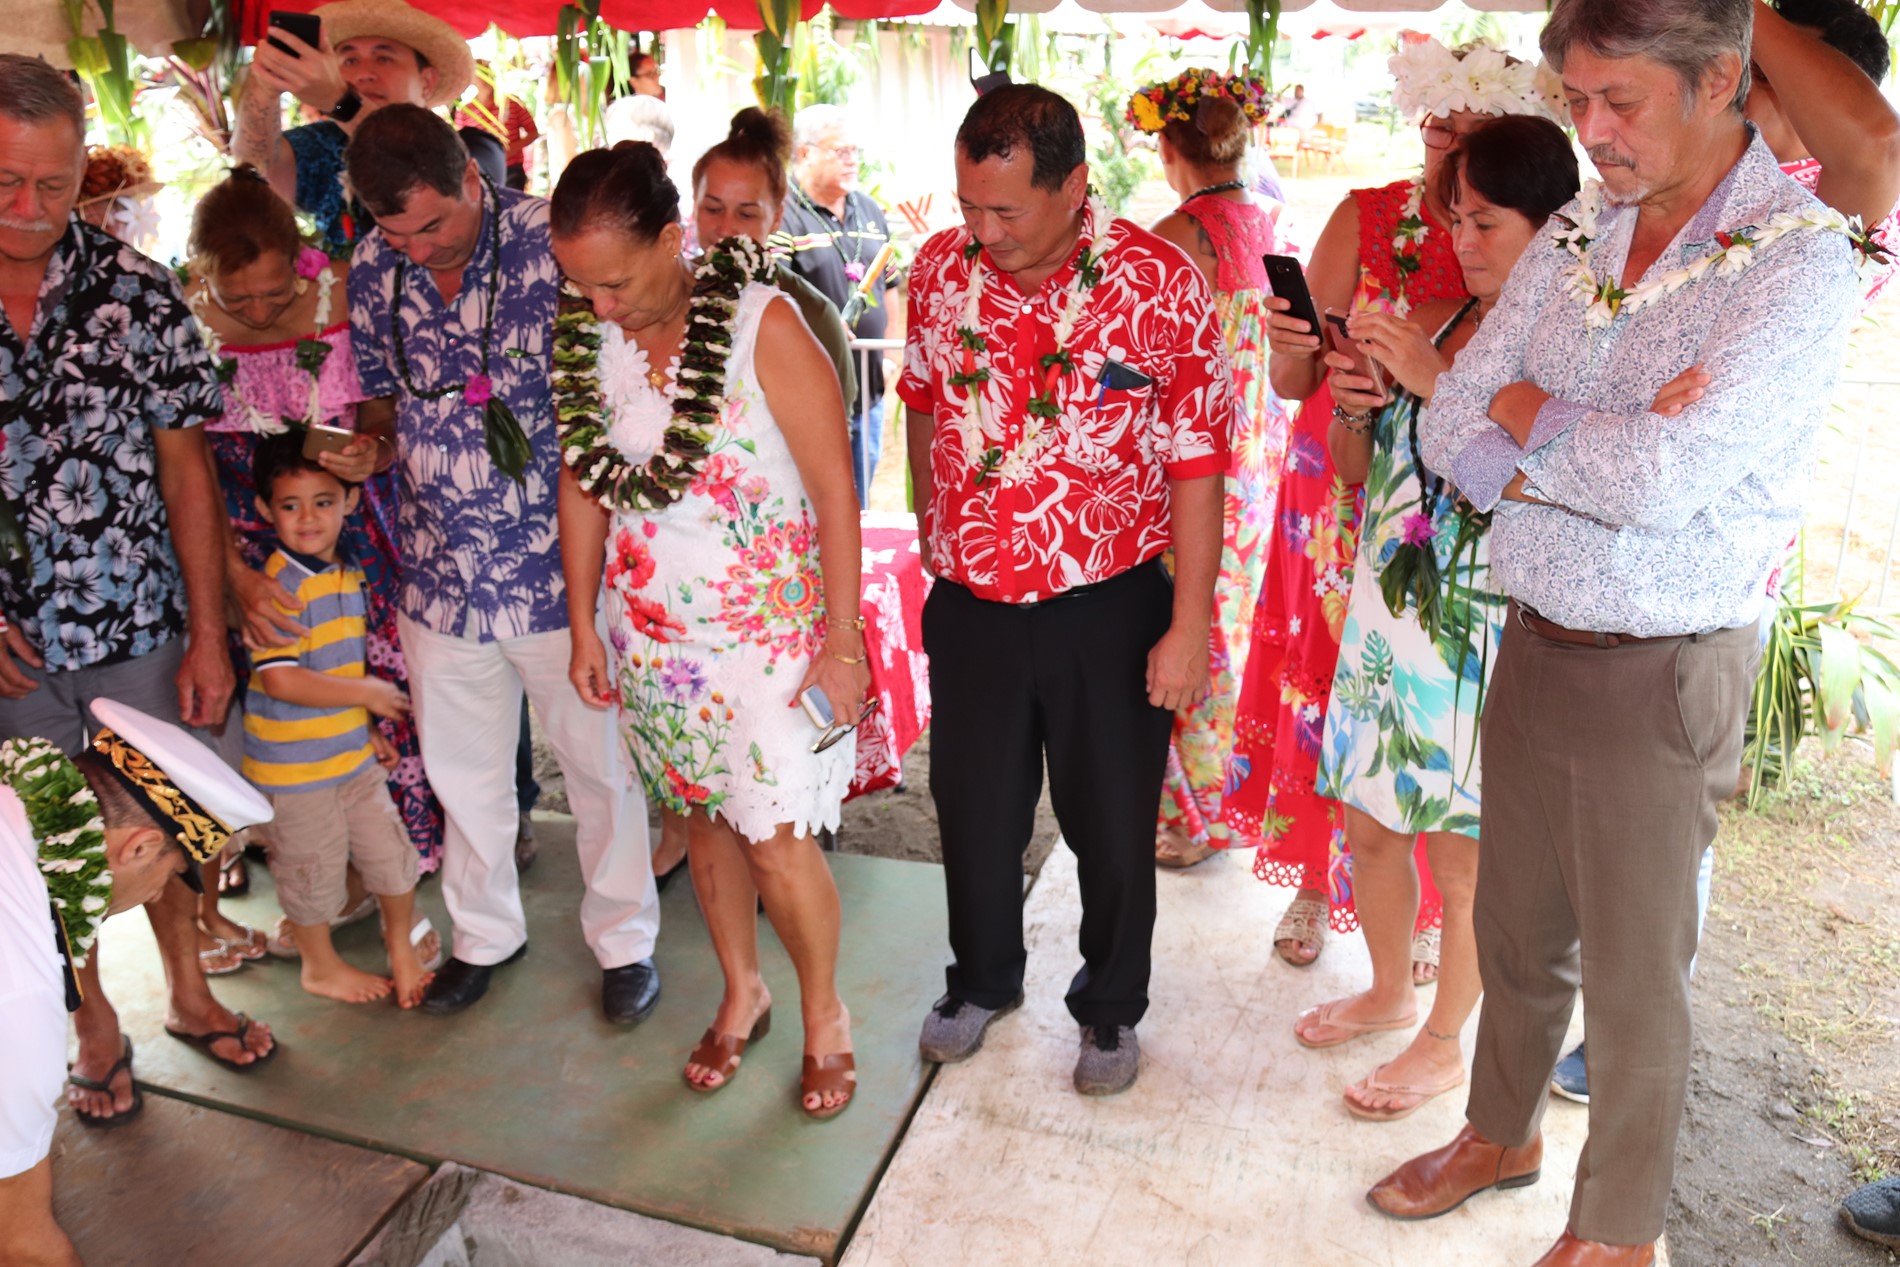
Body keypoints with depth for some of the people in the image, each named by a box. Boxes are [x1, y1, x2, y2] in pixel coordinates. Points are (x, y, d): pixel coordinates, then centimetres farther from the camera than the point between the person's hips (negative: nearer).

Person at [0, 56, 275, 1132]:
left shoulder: (136, 291, -6)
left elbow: (185, 469, -4)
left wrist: (208, 632, -5)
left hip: (142, 625, 0)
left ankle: (188, 990, 37)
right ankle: (96, 1023, 35)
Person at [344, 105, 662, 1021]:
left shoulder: (552, 242, -14)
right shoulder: (372, 273, 0)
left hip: (557, 568, -4)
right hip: (442, 573, 4)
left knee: (599, 763, 10)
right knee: (462, 772, 18)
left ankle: (624, 939, 31)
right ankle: (484, 936, 40)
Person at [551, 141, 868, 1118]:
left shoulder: (761, 325, -16)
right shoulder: (589, 337, -1)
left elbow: (834, 488, -15)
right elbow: (582, 482, 8)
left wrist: (843, 641, -14)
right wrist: (583, 627, 10)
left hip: (771, 634, -5)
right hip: (651, 633, 5)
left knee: (777, 845, -3)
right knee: (701, 820, 16)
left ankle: (824, 1014, 25)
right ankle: (741, 993, 39)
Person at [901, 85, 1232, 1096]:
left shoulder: (1158, 284, -14)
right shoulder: (939, 269, -2)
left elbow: (1196, 466, -11)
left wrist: (1188, 626, -13)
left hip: (1108, 609, -3)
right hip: (970, 605, 3)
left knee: (1113, 826, 12)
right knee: (973, 812, 18)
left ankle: (1111, 1007, 37)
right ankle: (983, 978, 44)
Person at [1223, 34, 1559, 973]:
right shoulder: (1366, 217, -2)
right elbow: (1294, 385, -2)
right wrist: (1292, 345, -24)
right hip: (1341, 499, 1)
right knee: (1323, 687, 9)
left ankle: (1426, 905, 30)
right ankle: (1314, 879, 30)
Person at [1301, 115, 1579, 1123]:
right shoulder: (1429, 322, 8)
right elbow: (1356, 470, 14)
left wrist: (1437, 383, -24)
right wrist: (1353, 406, -6)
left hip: (1483, 628, -6)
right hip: (1387, 606, 7)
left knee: (1466, 851, 8)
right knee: (1370, 821, 18)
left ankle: (1446, 1041, 30)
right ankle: (1390, 992, 42)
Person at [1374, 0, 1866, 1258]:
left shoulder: (1804, 257, -14)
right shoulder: (1571, 236, 4)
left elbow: (1666, 476, -26)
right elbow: (1451, 431, -1)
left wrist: (1529, 417, -10)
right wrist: (1609, 448, -17)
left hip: (1661, 678, -5)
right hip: (1532, 645, 5)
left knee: (1635, 971, 11)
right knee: (1515, 927, 20)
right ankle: (1503, 1132, 45)